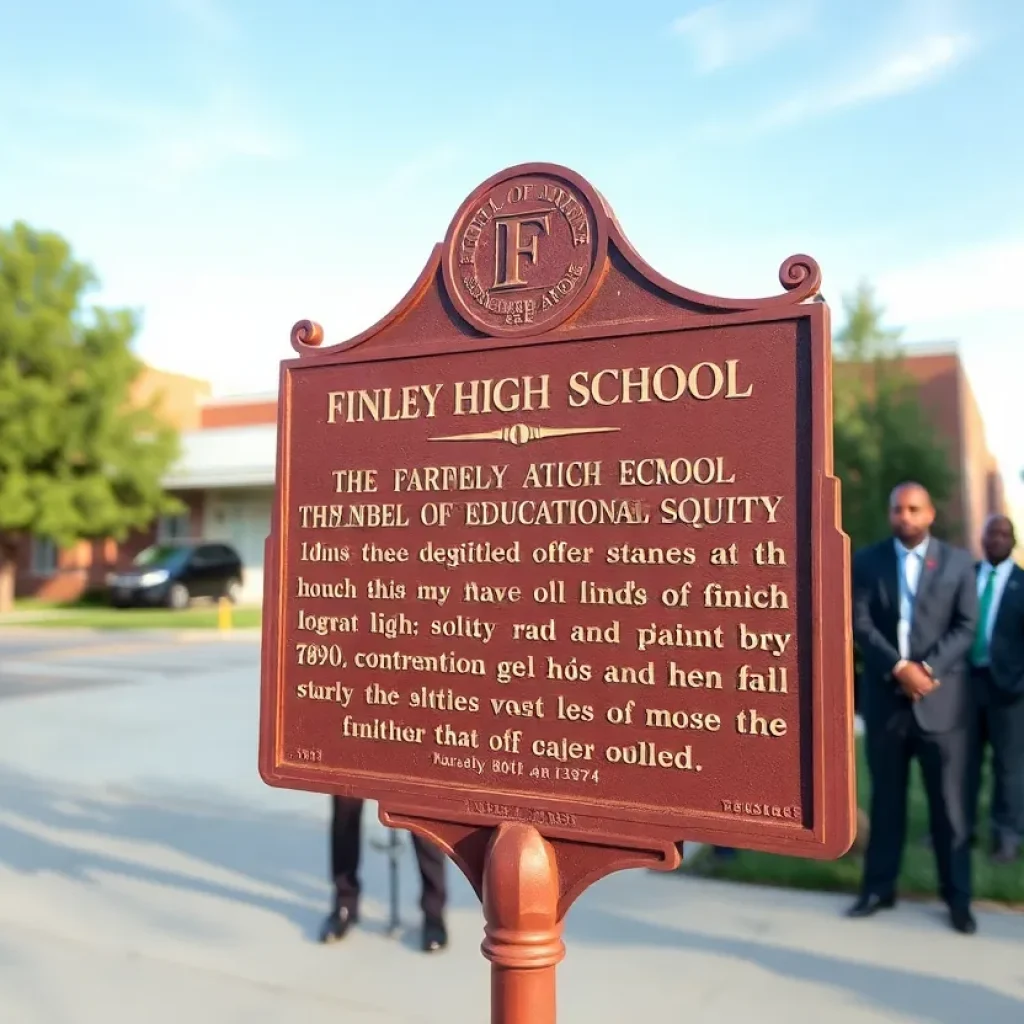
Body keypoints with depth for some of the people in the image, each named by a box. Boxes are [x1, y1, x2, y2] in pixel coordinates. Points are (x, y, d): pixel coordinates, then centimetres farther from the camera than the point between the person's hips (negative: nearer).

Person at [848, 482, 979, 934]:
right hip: (885, 698, 1)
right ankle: (879, 887, 21)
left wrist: (928, 669, -15)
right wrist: (898, 668, -16)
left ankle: (958, 897, 19)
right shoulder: (867, 561, 5)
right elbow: (859, 623, -4)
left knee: (949, 803, 5)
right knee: (886, 799, 10)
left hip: (941, 698, -1)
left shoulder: (957, 561, 5)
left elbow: (966, 625, -2)